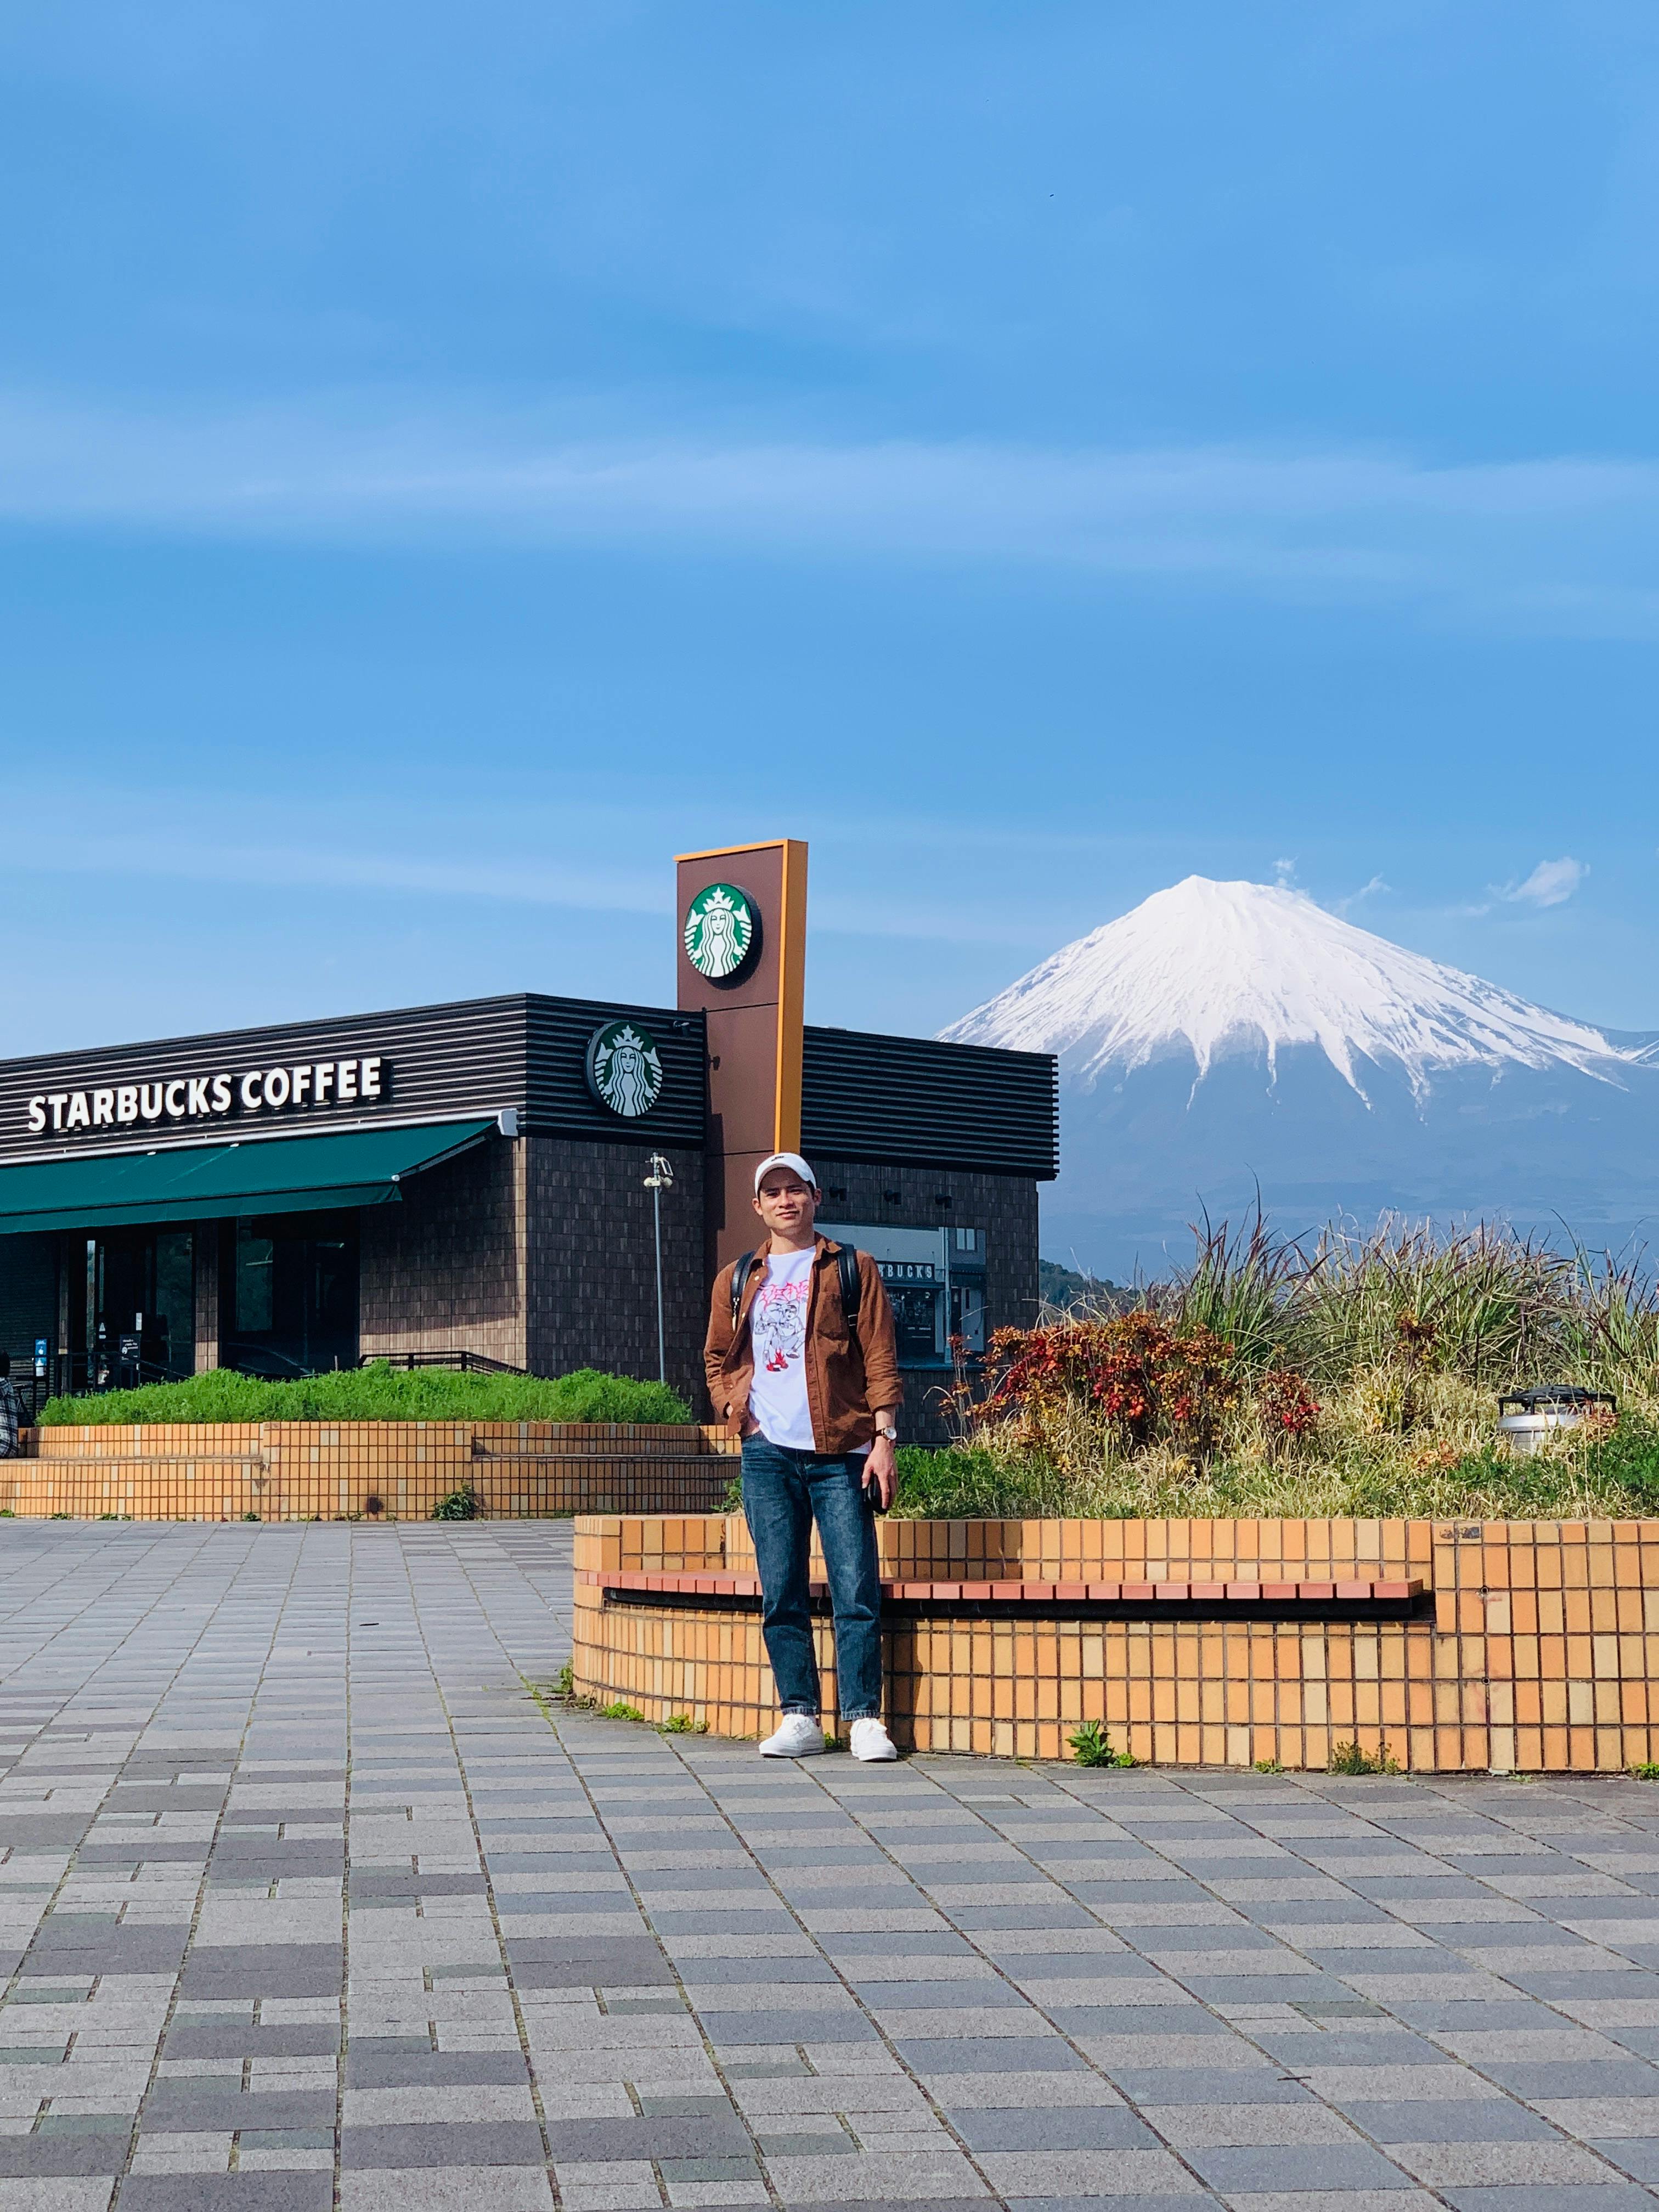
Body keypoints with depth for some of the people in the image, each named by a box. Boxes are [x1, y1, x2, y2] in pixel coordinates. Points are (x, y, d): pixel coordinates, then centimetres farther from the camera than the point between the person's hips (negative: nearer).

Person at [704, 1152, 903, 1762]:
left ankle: (864, 1718, -2)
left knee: (856, 1590, -7)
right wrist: (734, 1407, 7)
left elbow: (880, 1359, 0)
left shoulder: (852, 1270, 5)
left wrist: (884, 1438, -8)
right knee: (780, 1593, 2)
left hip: (840, 1454, -3)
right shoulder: (737, 1281, 15)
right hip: (768, 1454, 3)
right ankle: (801, 1717, 8)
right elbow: (717, 1358, 25)